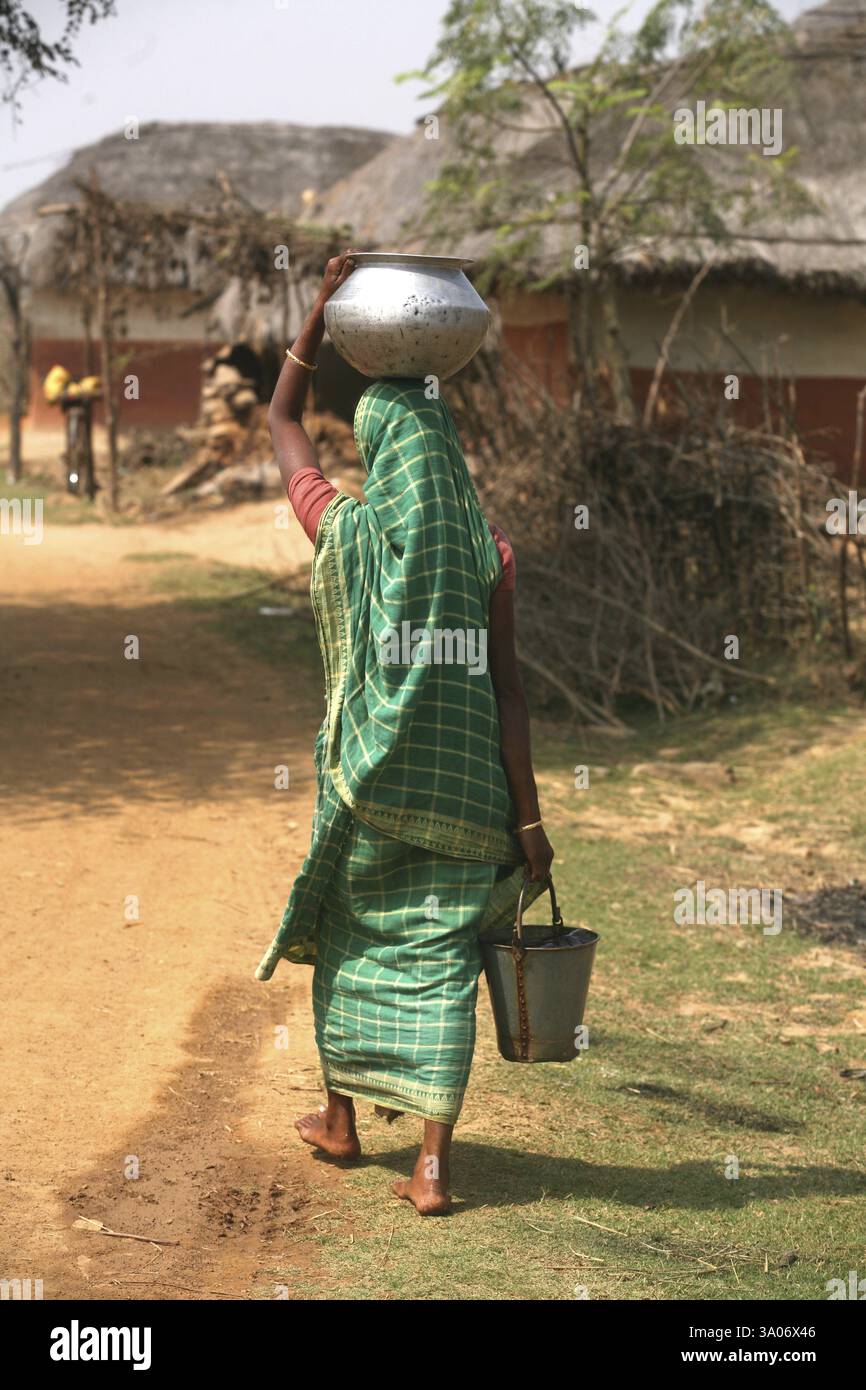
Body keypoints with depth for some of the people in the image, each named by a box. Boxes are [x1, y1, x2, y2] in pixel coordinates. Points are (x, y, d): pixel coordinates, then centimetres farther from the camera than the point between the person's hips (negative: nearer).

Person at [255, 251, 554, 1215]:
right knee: (441, 960, 2)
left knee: (348, 936, 21)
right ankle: (434, 1166, -1)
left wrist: (321, 310, 13)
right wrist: (529, 819, -3)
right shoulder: (486, 549, -4)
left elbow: (280, 421, 14)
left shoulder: (344, 528, -4)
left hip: (367, 774, 0)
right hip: (462, 781, 0)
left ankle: (340, 1116, 34)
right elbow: (507, 690, -7)